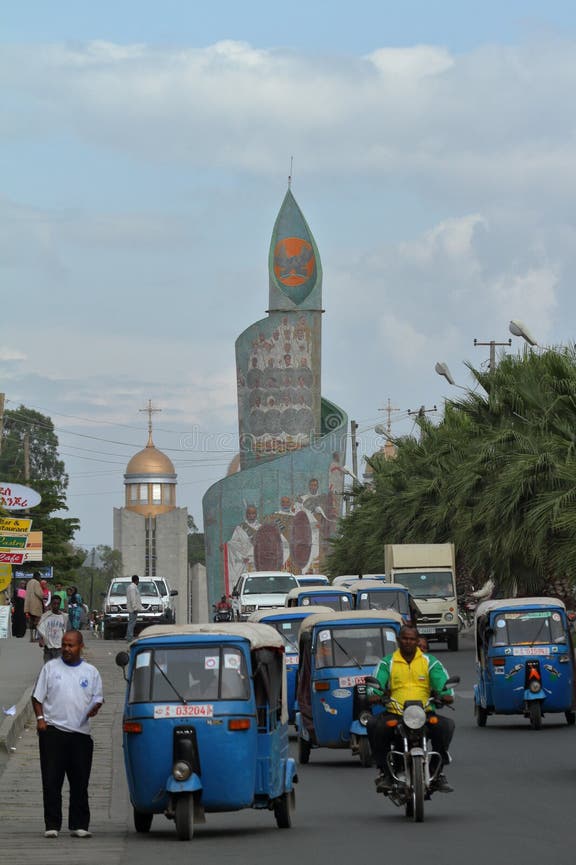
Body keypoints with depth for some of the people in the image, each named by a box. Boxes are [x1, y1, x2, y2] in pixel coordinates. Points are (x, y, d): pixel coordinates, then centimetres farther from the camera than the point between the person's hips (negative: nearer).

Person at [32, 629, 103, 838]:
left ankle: (79, 825, 9)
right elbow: (37, 697, 8)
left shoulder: (91, 672, 11)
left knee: (80, 782, 3)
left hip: (80, 733, 1)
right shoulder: (50, 668, 8)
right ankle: (52, 825, -1)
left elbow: (98, 698, 15)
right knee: (51, 781, -4)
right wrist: (40, 718, -6)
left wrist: (95, 708, -8)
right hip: (53, 731, -1)